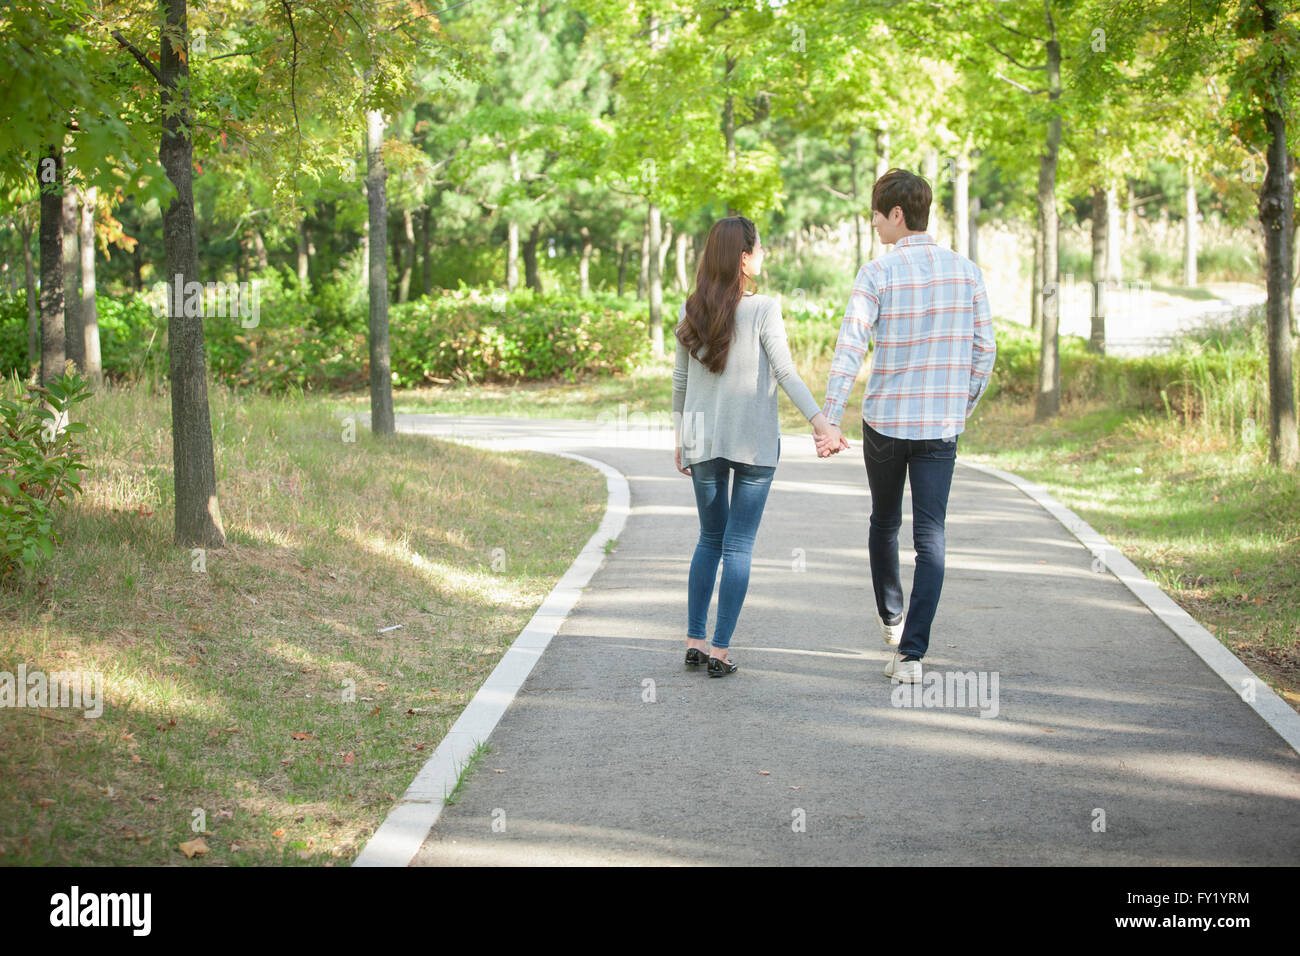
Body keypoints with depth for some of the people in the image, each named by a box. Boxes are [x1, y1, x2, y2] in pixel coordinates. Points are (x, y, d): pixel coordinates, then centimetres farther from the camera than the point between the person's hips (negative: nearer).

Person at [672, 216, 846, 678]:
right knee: (738, 546, 3)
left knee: (710, 539, 17)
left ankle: (694, 641, 13)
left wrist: (679, 436, 18)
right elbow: (785, 373, -16)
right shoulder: (762, 310, -11)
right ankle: (720, 649, 0)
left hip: (703, 442, 4)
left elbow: (681, 380, 8)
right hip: (754, 442, -4)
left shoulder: (691, 311, 2)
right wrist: (819, 420, -16)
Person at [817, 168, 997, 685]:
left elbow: (849, 349, -16)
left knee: (884, 522, 21)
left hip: (885, 420, -1)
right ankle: (911, 652, -9)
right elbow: (984, 349, 5)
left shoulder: (877, 275, -9)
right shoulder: (966, 272, 1)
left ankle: (890, 618, 39)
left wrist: (831, 419, -16)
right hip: (941, 425, 2)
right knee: (930, 537, 0)